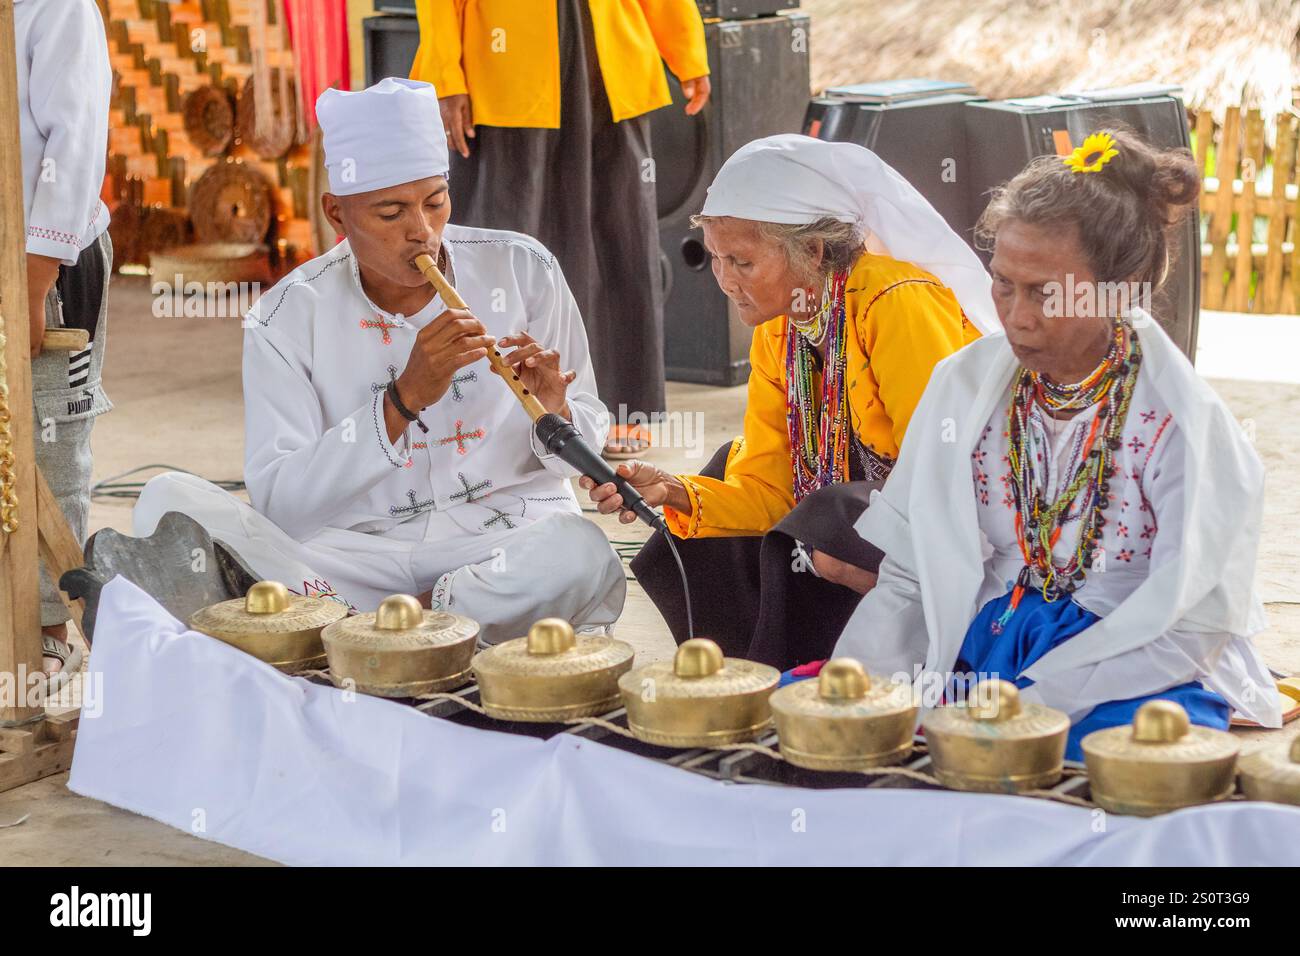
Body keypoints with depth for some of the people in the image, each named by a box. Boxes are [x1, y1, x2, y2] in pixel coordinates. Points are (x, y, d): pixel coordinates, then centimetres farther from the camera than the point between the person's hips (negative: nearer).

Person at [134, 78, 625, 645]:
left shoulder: (521, 271, 2)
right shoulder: (288, 317, -2)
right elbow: (276, 500, -12)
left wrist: (553, 414, -17)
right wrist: (403, 400, -22)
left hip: (506, 542, 0)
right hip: (357, 550, 0)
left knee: (581, 554, -35)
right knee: (171, 502, -20)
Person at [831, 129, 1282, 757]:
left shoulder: (1186, 424, -10)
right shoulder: (963, 386, 5)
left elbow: (1181, 631, -14)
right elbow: (907, 580, 7)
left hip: (1132, 681, -4)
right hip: (983, 652, 5)